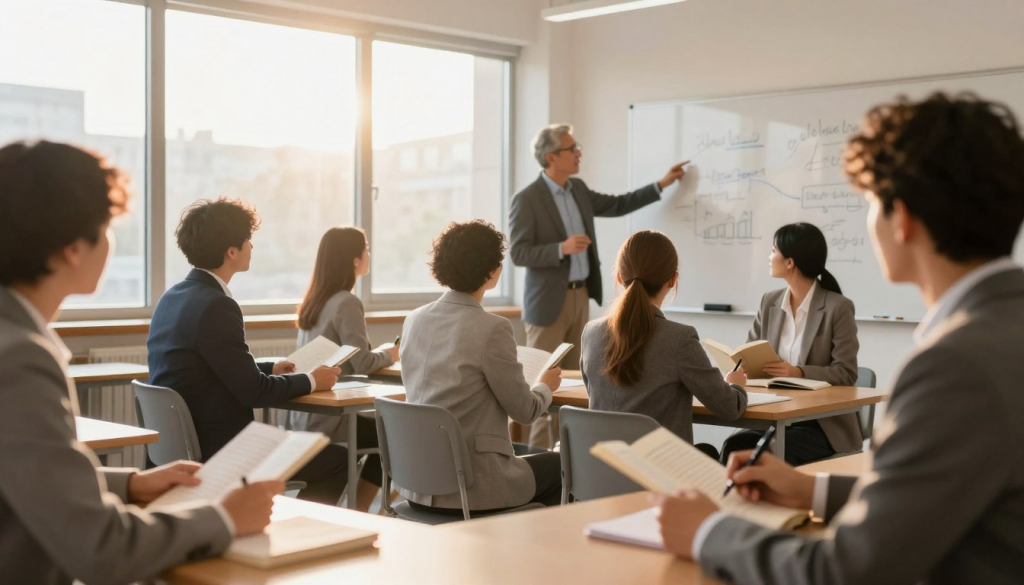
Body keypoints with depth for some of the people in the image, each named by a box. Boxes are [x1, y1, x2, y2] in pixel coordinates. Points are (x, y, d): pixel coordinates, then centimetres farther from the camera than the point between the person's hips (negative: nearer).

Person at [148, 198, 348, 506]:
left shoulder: (172, 298, 8)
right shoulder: (215, 306, -21)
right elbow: (252, 391, -19)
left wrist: (270, 369, 22)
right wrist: (310, 381, -3)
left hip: (184, 444, 10)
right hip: (217, 453, -10)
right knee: (337, 459, 0)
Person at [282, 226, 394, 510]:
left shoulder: (313, 300, 10)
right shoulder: (347, 303, -15)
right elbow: (362, 363, -19)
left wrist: (379, 352, 12)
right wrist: (389, 354, 0)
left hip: (299, 416, 8)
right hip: (325, 420, -8)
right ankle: (357, 512, 14)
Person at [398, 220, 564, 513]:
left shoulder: (414, 320, 3)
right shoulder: (492, 329, -17)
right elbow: (524, 410, -9)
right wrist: (546, 386, 14)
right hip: (469, 488, -7)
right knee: (559, 465, 20)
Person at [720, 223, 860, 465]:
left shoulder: (838, 307, -8)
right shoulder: (770, 302, 10)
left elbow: (845, 373, -10)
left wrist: (799, 373, -27)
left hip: (823, 425, -4)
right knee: (734, 445, -26)